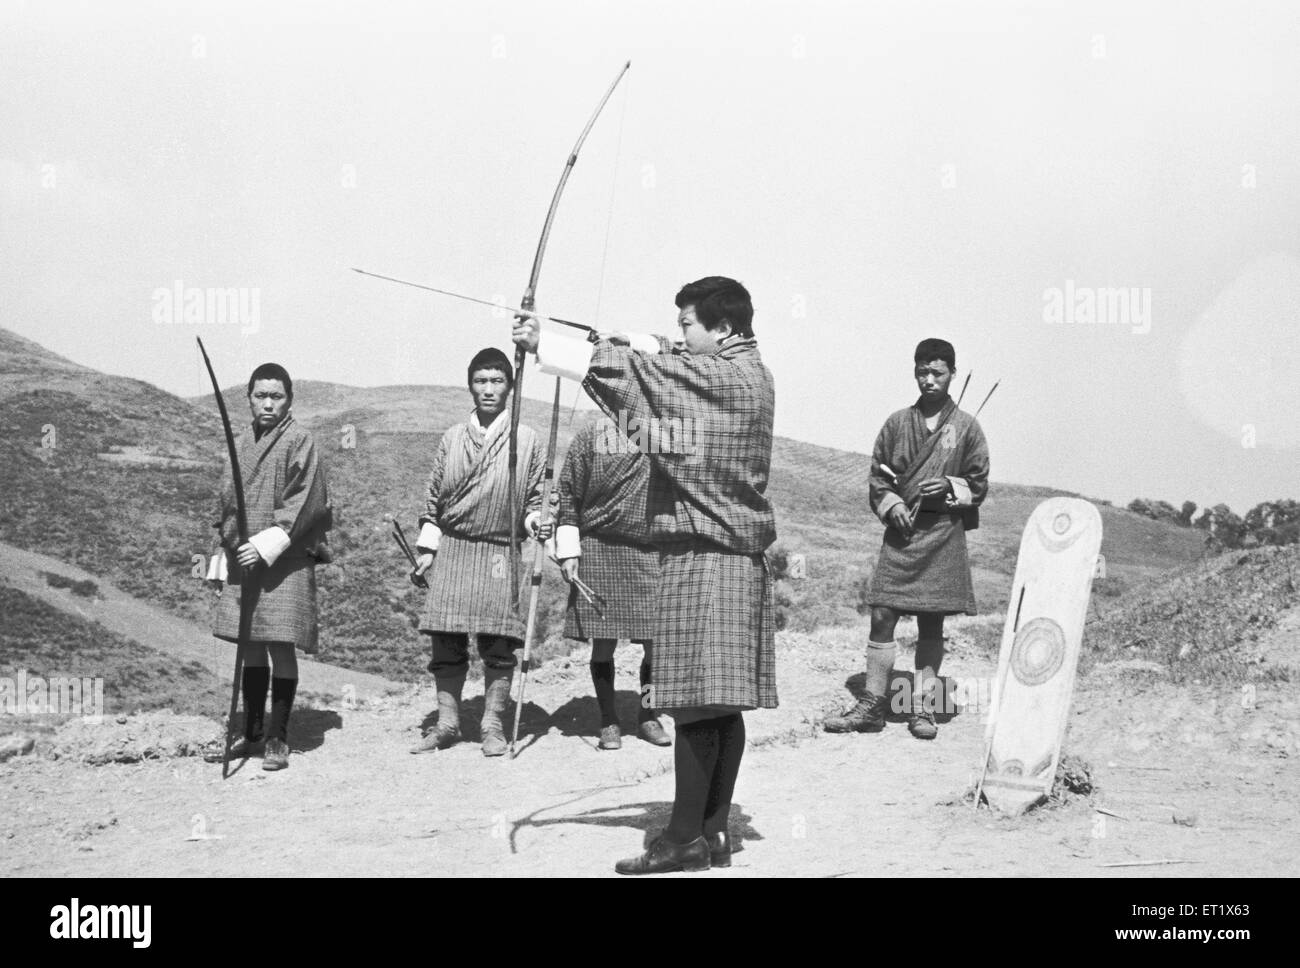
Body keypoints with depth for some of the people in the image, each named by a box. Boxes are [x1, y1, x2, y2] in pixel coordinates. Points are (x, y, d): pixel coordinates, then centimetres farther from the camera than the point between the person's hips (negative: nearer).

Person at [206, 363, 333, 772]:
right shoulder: (242, 445, 14)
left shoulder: (298, 441, -6)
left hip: (284, 560, -6)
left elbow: (303, 503, -13)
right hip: (243, 558, 6)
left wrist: (267, 545, -20)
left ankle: (278, 738, 4)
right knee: (250, 646, 9)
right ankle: (252, 734, 18)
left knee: (280, 646, -5)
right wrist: (223, 560, 15)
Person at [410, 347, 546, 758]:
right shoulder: (453, 437, 9)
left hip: (501, 552, -2)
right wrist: (427, 547, 7)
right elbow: (433, 496, 12)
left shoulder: (526, 439, 4)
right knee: (446, 640, 2)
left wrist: (536, 520, -11)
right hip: (452, 549, 2)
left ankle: (493, 725, 8)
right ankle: (447, 723, 11)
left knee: (499, 643, -2)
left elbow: (536, 495, 9)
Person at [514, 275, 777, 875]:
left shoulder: (727, 377, -13)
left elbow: (636, 369, -14)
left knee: (696, 700, -6)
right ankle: (713, 830, 14)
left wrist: (543, 345, -9)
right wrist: (627, 345, 4)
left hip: (703, 554, -10)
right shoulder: (741, 373, 14)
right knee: (721, 703, 10)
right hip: (735, 555, 10)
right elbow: (662, 361, 22)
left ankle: (686, 837, -2)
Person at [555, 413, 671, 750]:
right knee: (602, 642, 1)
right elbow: (569, 494, 3)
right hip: (599, 549, -1)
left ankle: (648, 715, 17)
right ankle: (608, 721, 14)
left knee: (656, 640, -1)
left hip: (651, 551, 2)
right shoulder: (590, 434, 2)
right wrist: (568, 551, -2)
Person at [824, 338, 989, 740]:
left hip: (944, 534, -1)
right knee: (882, 616, -4)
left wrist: (950, 487, -12)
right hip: (901, 530, 1)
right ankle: (872, 706, 2)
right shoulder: (897, 424, 8)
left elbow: (979, 485, 6)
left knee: (931, 624, 3)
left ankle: (922, 708, 10)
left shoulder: (966, 428, 4)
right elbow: (877, 477, 12)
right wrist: (891, 505, -6)